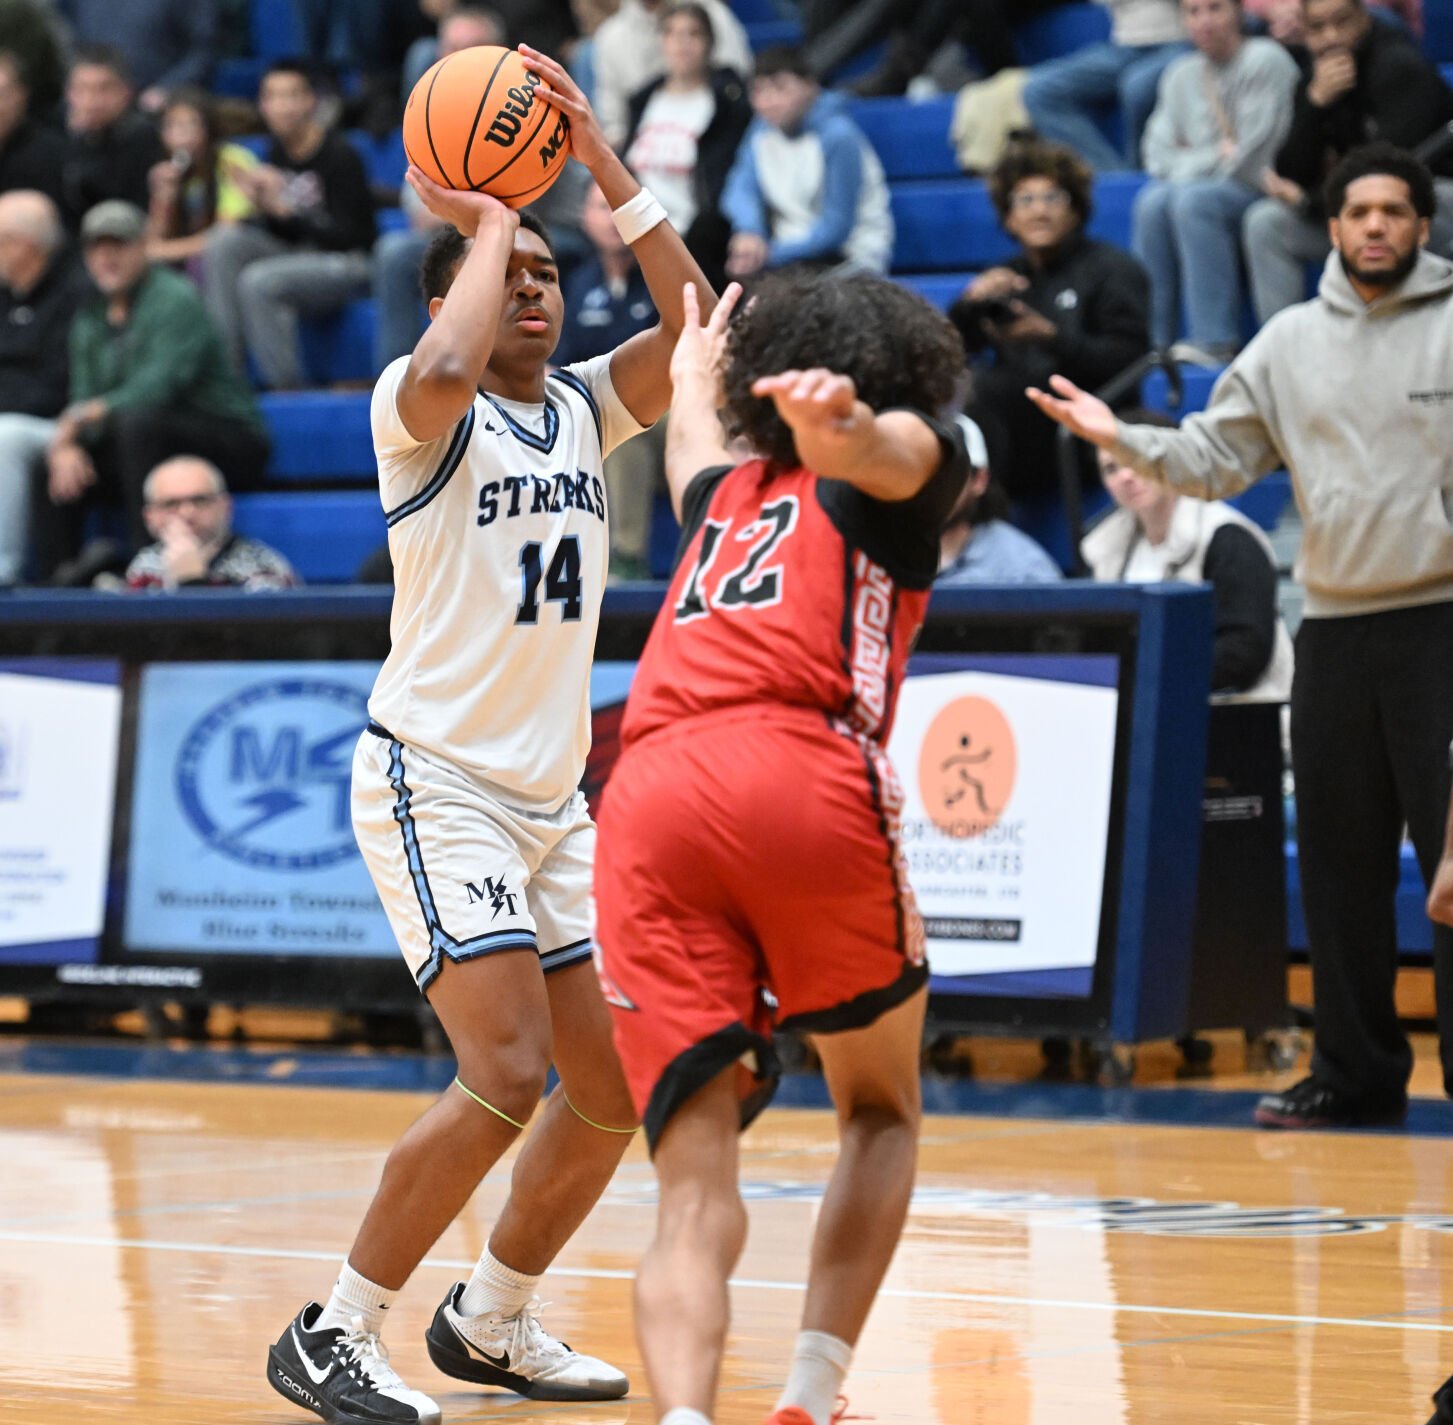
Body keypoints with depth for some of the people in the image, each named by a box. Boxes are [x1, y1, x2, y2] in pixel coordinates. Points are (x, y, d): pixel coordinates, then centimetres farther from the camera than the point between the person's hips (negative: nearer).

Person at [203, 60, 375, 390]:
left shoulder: (339, 156, -14)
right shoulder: (277, 154, 6)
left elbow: (347, 237, -17)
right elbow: (281, 232, 10)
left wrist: (285, 210, -25)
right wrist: (261, 205, -12)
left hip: (348, 264, -7)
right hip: (298, 256, 7)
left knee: (259, 282, -30)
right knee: (224, 242, -13)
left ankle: (287, 386, -21)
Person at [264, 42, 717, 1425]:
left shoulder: (585, 407, 9)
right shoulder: (419, 410, -9)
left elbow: (697, 327, -7)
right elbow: (444, 371, -34)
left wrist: (601, 165, -13)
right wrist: (483, 225, -18)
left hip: (549, 796, 7)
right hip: (434, 780, -7)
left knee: (617, 1090, 8)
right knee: (508, 1072, -20)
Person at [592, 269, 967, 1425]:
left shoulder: (728, 492, 34)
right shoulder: (908, 464, 20)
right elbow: (891, 449, -5)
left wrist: (695, 375, 81)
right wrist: (845, 422, -28)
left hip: (648, 801, 4)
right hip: (804, 778, -4)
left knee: (697, 1182, -3)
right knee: (881, 1112, 20)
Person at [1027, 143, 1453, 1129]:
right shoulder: (1291, 343, 12)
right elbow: (1216, 459, 13)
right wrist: (1122, 439, 0)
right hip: (1333, 627, 5)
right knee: (1339, 860, 8)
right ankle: (1359, 1070, 16)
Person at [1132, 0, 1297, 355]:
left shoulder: (1266, 60, -5)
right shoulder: (1181, 74, 15)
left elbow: (1253, 150, -11)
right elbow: (1159, 154, 11)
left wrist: (1193, 165, -5)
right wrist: (1214, 154, -5)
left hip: (1259, 189, -5)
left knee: (1194, 199, -34)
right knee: (1153, 202, -26)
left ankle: (1216, 343, -38)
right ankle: (1154, 342, -29)